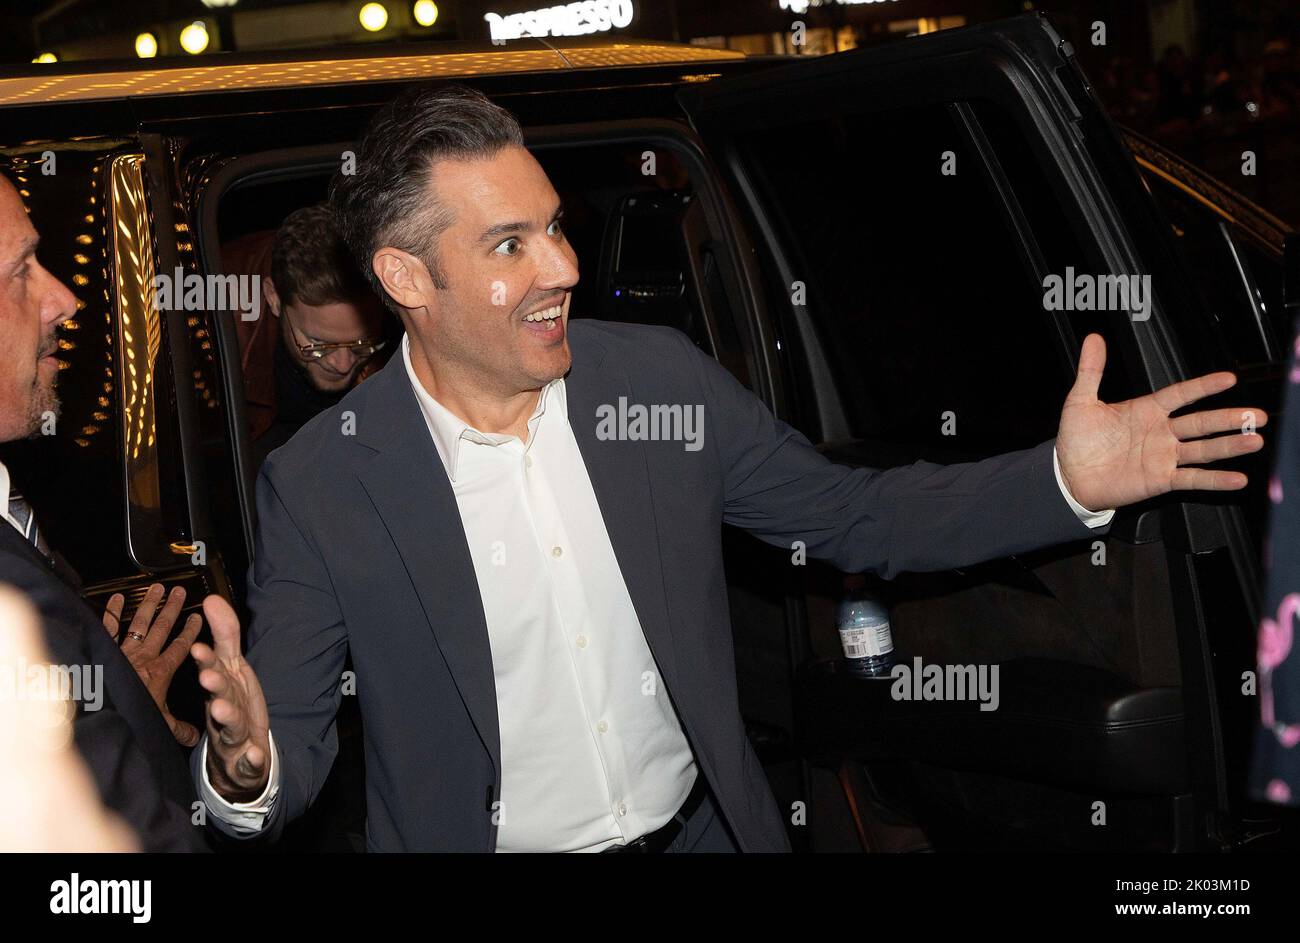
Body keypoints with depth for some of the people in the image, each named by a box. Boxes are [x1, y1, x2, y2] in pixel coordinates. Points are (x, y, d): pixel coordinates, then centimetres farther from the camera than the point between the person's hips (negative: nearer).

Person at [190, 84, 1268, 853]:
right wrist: (247, 767, -36)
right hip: (485, 846, -3)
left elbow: (852, 516, 3)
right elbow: (292, 750, -11)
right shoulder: (320, 486, -15)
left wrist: (1067, 480, -9)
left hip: (707, 832, 3)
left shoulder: (661, 375, -7)